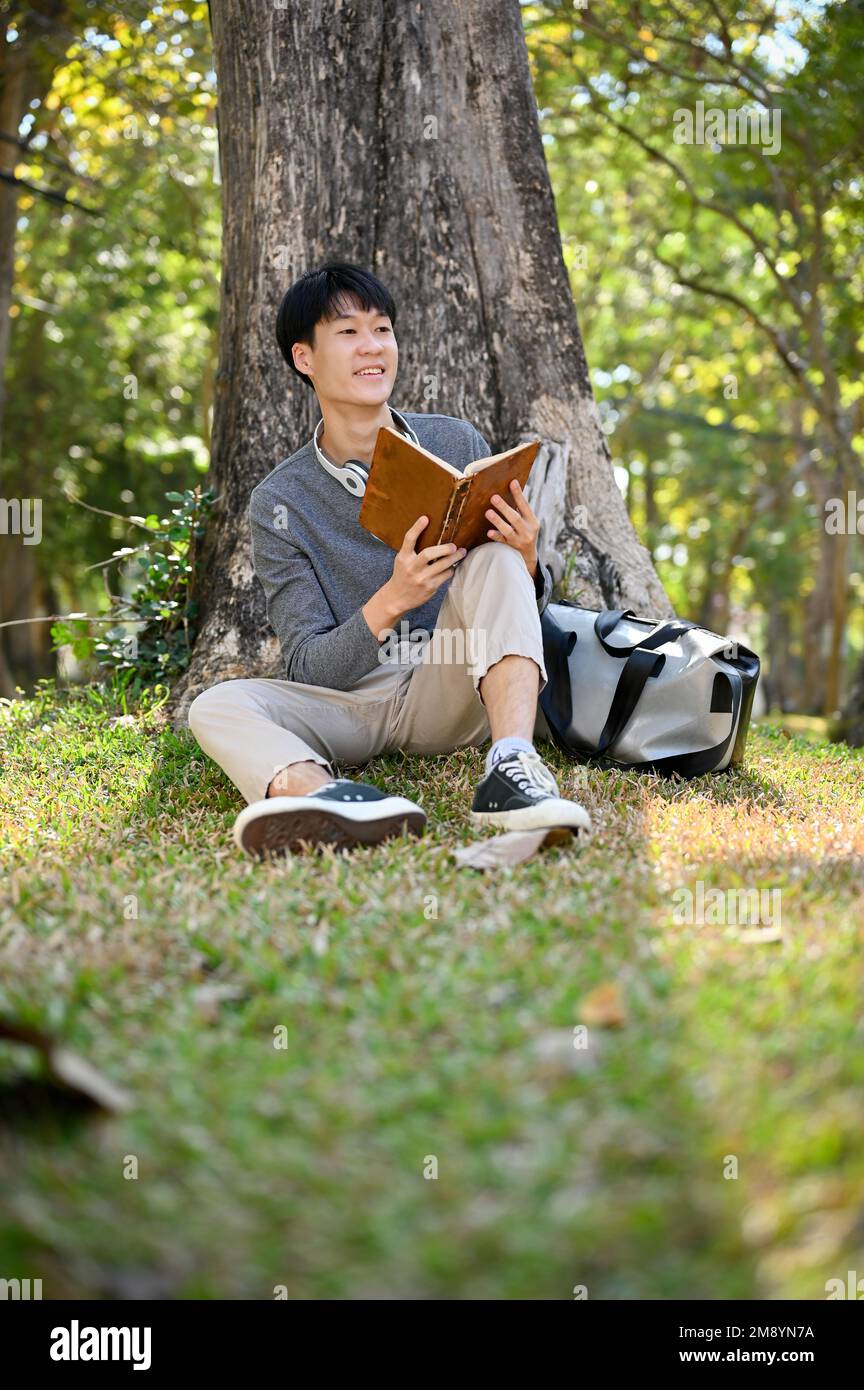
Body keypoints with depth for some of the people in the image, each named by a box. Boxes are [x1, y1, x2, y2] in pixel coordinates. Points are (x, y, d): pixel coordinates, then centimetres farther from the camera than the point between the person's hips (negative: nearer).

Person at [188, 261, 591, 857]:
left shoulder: (457, 444, 5)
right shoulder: (280, 502, 0)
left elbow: (528, 604, 11)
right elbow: (308, 669, -5)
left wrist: (525, 567, -15)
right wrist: (390, 602, -25)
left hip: (454, 696, 1)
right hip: (349, 706, 0)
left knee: (495, 561, -24)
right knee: (218, 706, -26)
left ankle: (511, 769, -43)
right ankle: (328, 798, -57)